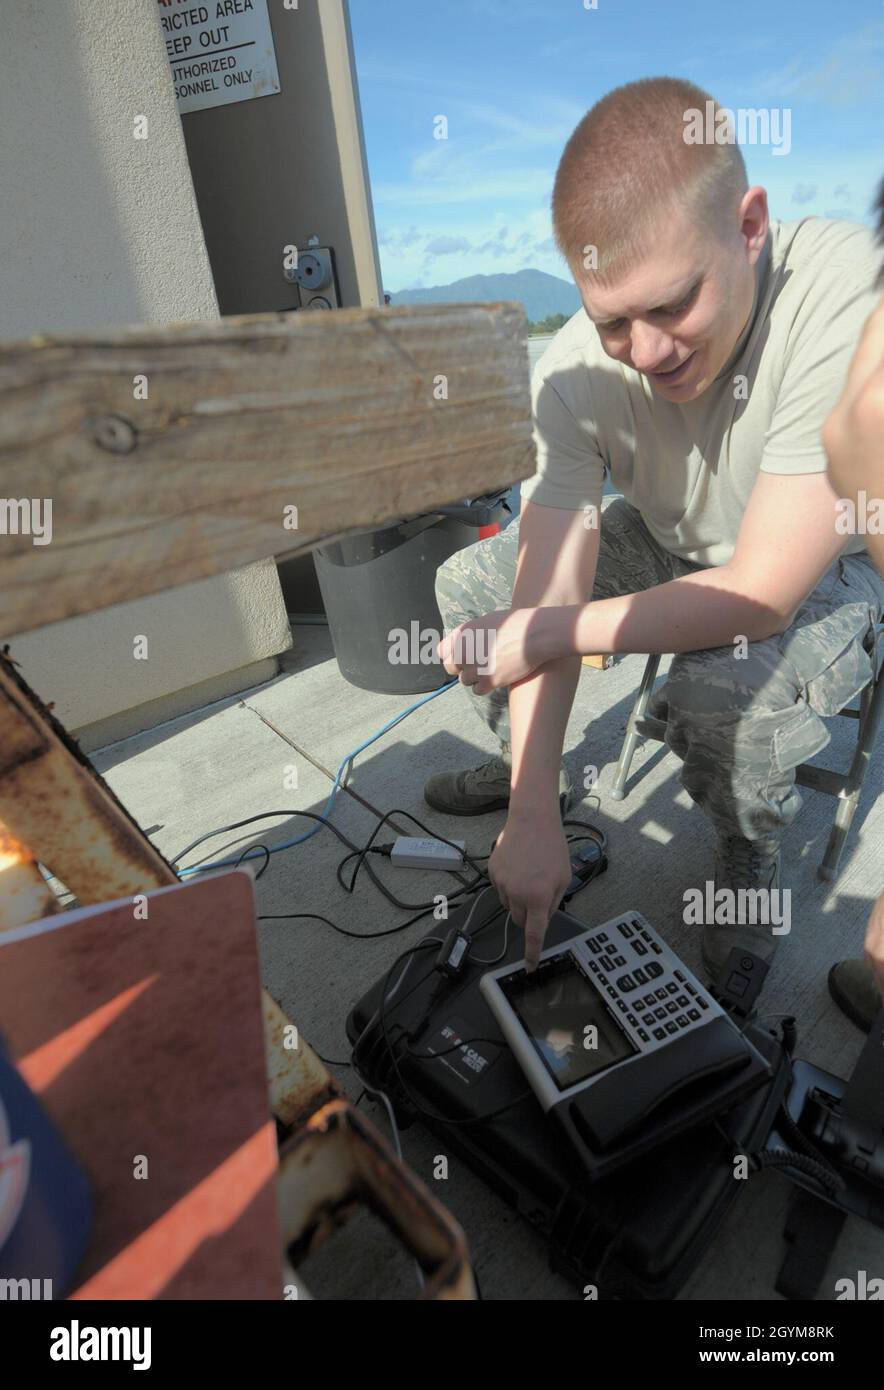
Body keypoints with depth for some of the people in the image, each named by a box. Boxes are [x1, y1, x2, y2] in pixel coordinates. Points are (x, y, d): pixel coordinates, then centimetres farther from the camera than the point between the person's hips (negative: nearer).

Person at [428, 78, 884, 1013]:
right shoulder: (574, 372, -22)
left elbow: (761, 596, -35)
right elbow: (548, 599, -26)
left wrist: (543, 635, -30)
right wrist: (532, 820, -27)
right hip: (669, 542, 5)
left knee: (724, 697, -36)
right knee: (466, 585, -2)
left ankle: (750, 854, 0)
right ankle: (534, 771, 21)